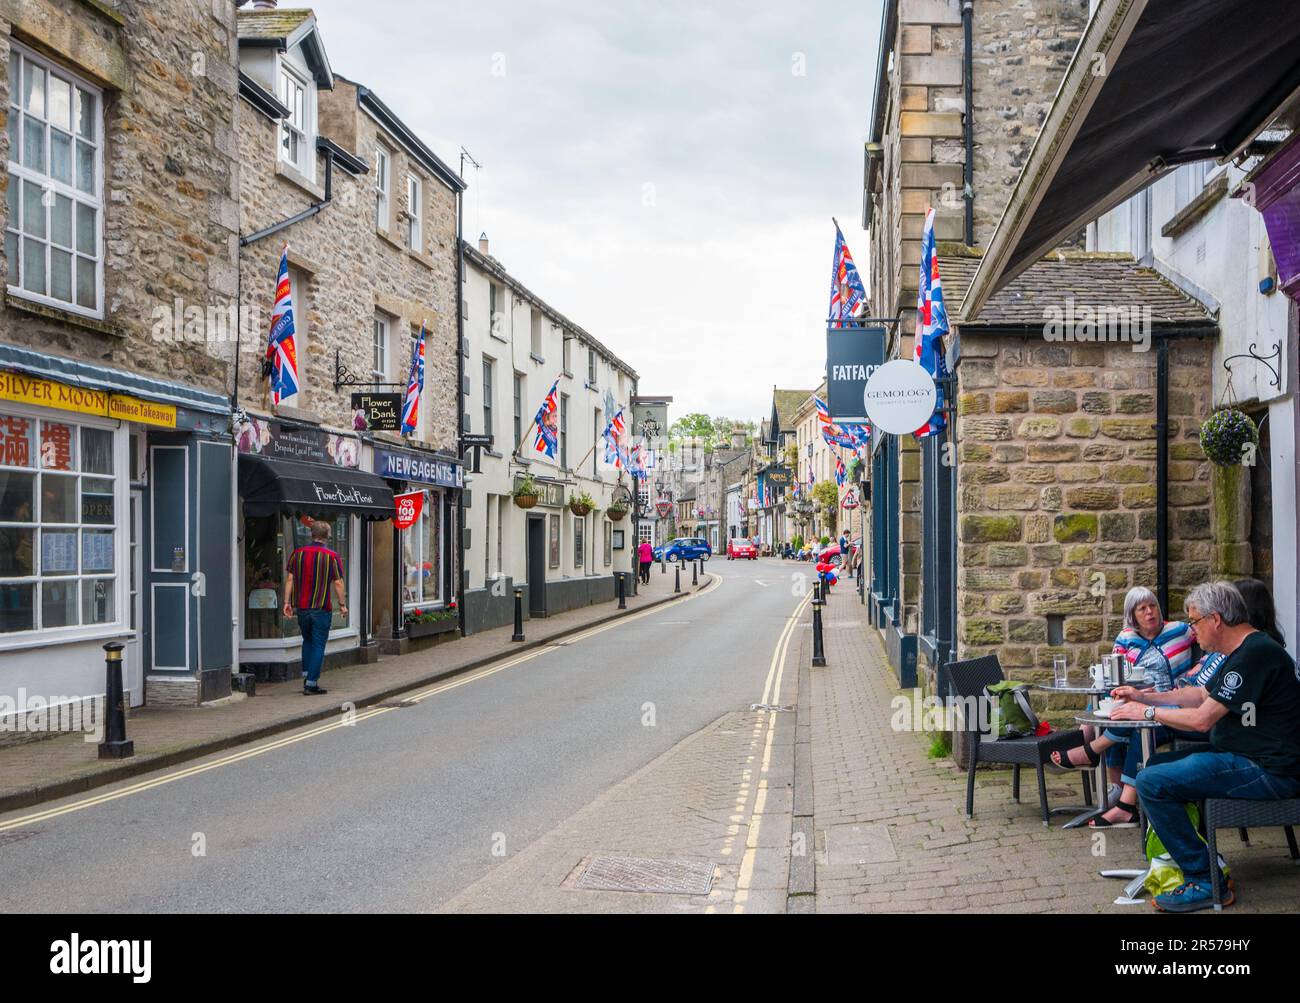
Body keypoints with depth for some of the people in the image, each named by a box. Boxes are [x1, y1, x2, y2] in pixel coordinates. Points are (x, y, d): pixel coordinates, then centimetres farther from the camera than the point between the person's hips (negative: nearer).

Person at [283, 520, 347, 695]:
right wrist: (342, 604, 2)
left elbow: (290, 579, 3)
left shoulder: (297, 554, 3)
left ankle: (306, 674, 19)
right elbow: (338, 583, -7)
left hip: (301, 607, 4)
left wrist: (287, 602, 6)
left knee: (307, 641, 22)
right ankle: (311, 683, -2)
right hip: (322, 608, -4)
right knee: (318, 645, 2)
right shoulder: (332, 557, -7)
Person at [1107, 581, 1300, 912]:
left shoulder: (1255, 653, -19)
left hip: (1267, 771, -11)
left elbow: (1202, 719, -21)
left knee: (1152, 783, -17)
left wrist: (1148, 712, -7)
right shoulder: (1245, 650, 14)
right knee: (1156, 764, 18)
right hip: (1243, 757, 11)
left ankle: (1204, 882, -11)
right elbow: (1202, 695, 26)